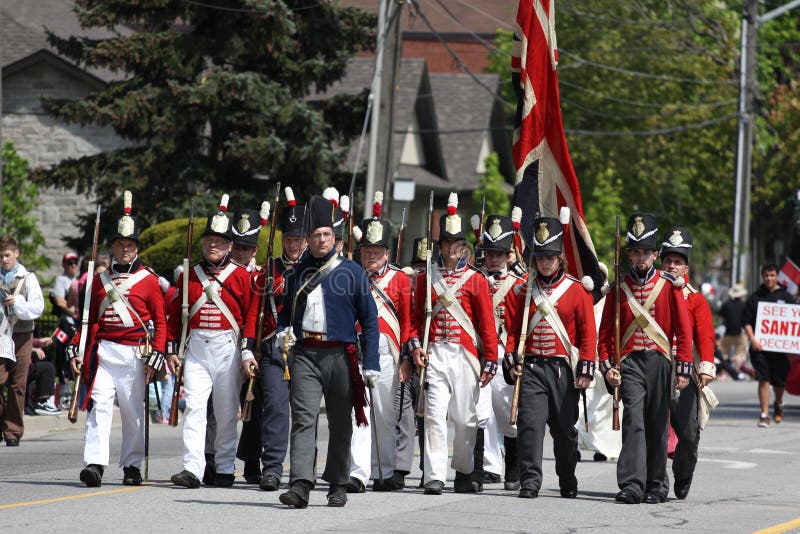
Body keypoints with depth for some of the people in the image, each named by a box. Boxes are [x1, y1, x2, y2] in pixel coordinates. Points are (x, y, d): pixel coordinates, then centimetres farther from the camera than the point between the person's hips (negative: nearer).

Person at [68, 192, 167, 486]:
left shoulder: (149, 280, 4)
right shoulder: (100, 280, 13)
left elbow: (160, 322, 3)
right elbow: (89, 319, 16)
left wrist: (155, 357, -5)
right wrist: (76, 349, 7)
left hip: (135, 354, -2)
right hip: (102, 351, 2)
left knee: (133, 411, 4)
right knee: (99, 405, -11)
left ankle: (132, 466, 13)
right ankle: (95, 463, -18)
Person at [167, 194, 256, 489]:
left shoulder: (241, 275, 2)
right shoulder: (189, 274, 10)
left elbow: (251, 315, 0)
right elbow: (175, 314, 12)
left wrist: (248, 352, -7)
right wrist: (172, 350, 7)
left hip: (228, 348, -2)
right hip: (196, 348, 2)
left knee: (227, 413, 4)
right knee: (193, 407, -11)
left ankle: (224, 469, 14)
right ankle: (192, 468, -16)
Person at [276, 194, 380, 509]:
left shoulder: (352, 273, 2)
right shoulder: (297, 274, 10)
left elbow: (370, 320, 2)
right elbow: (286, 312, 22)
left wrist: (371, 364, -5)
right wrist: (282, 334, -2)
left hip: (340, 356, -1)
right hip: (304, 355, 1)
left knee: (340, 423, 7)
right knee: (303, 418, -12)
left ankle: (338, 486, 19)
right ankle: (300, 486, -20)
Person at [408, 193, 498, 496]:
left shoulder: (476, 280, 5)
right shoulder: (426, 278, 11)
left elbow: (487, 323, 4)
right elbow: (416, 316, 14)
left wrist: (490, 362, -1)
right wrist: (415, 344, -3)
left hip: (465, 356, -1)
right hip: (434, 354, 1)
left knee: (465, 418, 4)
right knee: (434, 414, -10)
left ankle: (465, 471, 23)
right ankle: (434, 476, -13)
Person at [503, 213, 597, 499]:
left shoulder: (577, 290, 2)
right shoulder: (527, 291, 10)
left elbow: (588, 333, 0)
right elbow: (515, 329, 11)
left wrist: (585, 369, -6)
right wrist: (511, 360, -2)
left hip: (563, 368, -1)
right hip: (531, 368, 1)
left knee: (565, 428, 7)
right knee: (530, 422, -12)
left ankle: (568, 483, 21)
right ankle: (530, 481, -13)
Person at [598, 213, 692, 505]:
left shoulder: (670, 286, 3)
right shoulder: (618, 288, 7)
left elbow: (683, 328, 1)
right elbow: (605, 331, 8)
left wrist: (684, 369, -4)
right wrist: (607, 365, -3)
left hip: (659, 361, 0)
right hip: (629, 362, 0)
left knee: (657, 425, 7)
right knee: (633, 420, -14)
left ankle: (655, 486, 17)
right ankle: (632, 485, -20)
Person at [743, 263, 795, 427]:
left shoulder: (786, 297, 8)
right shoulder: (755, 297, 7)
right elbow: (747, 321, 6)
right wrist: (753, 339, -9)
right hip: (759, 346, -1)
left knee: (779, 381, 8)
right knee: (763, 379, -8)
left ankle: (778, 403, 39)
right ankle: (764, 415, -5)